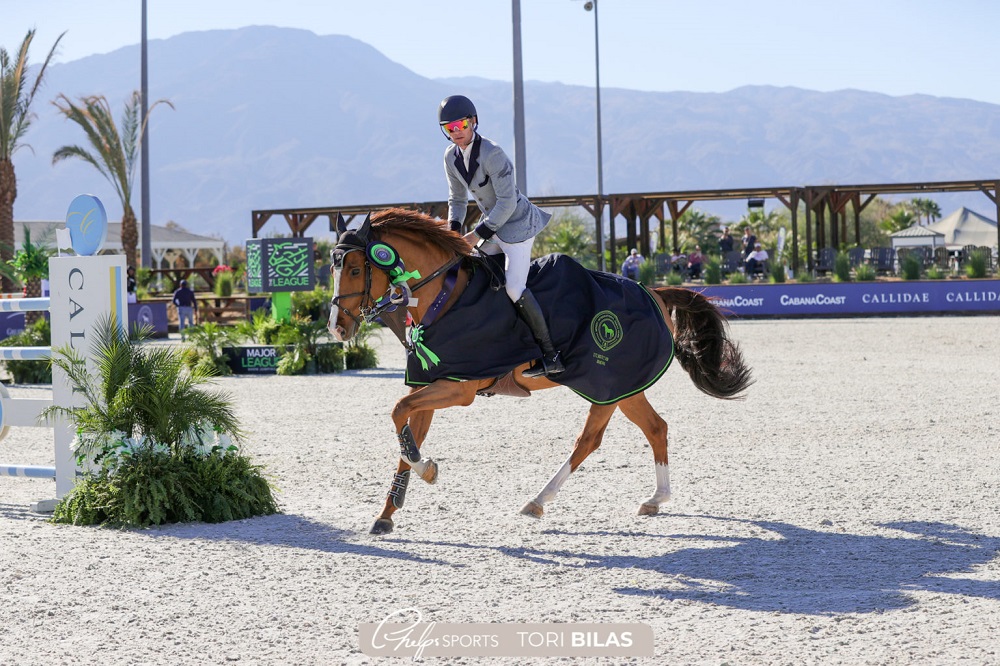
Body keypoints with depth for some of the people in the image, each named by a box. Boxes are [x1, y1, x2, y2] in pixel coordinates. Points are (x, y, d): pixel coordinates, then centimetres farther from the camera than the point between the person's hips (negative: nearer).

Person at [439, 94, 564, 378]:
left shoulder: (492, 154, -23)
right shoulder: (452, 157, 1)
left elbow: (507, 202, -24)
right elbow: (457, 198, 13)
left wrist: (478, 234, -22)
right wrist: (453, 231, -2)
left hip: (518, 222, -9)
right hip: (493, 225, 9)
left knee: (514, 287, -17)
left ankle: (551, 356, -12)